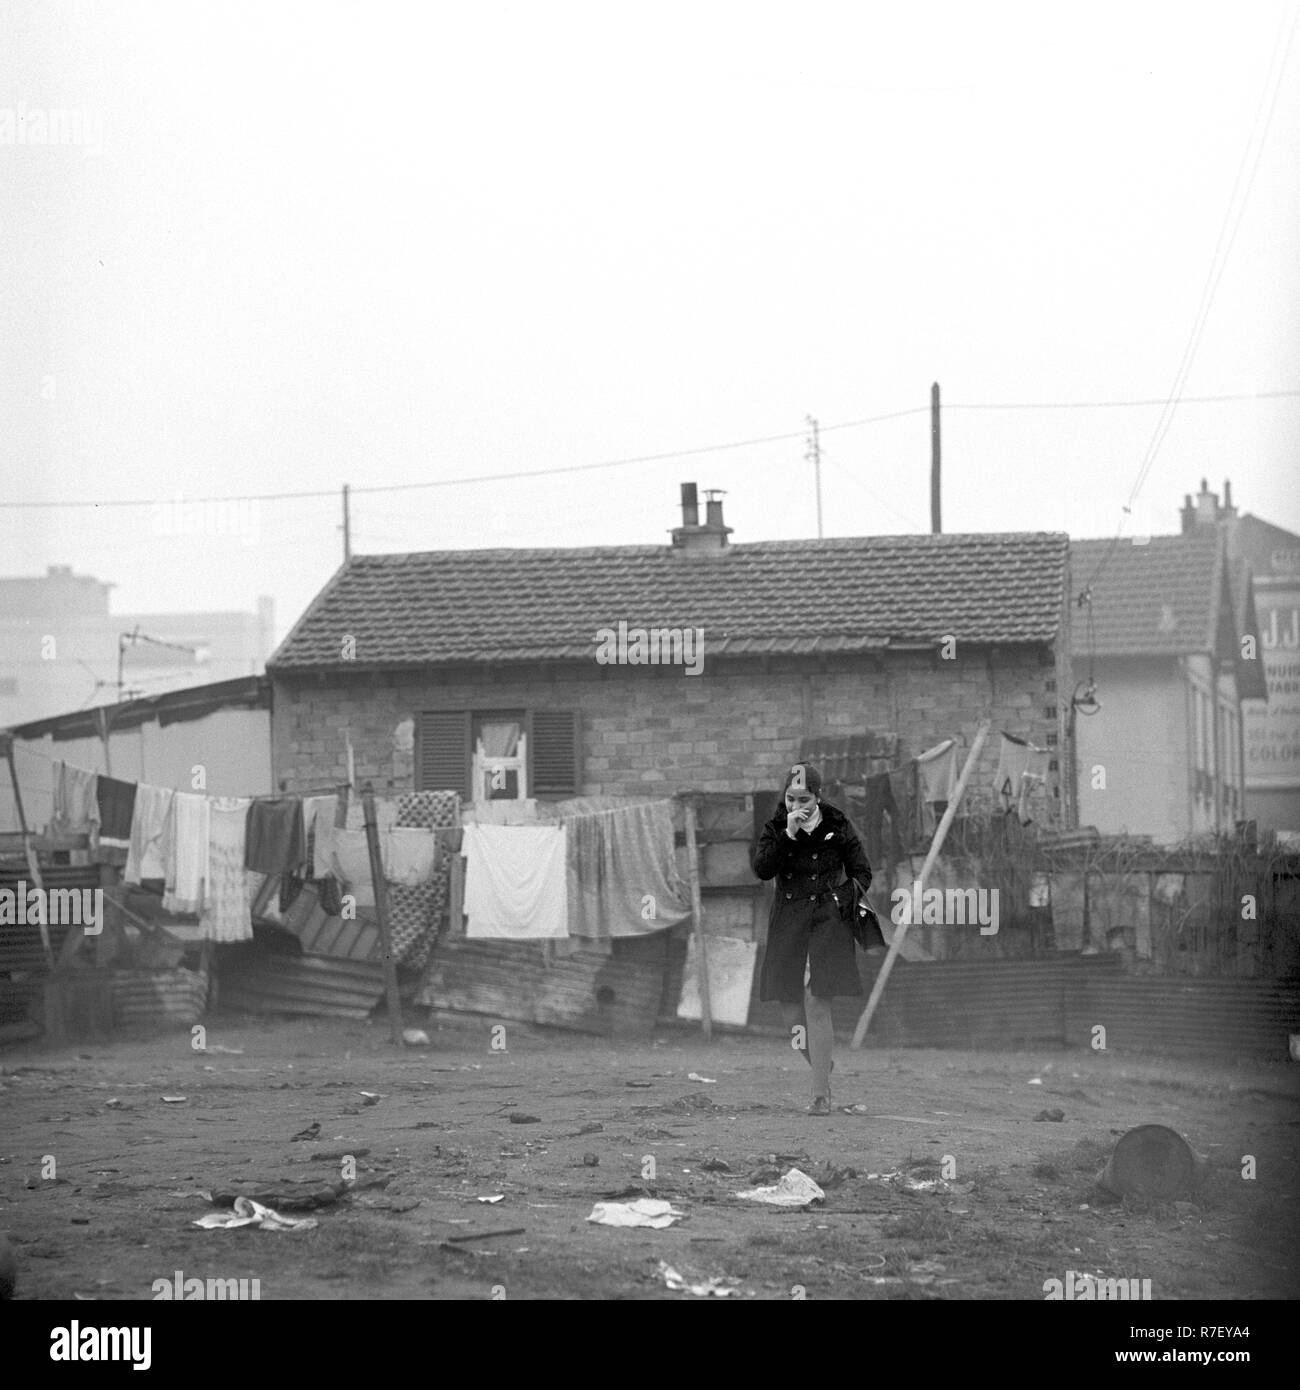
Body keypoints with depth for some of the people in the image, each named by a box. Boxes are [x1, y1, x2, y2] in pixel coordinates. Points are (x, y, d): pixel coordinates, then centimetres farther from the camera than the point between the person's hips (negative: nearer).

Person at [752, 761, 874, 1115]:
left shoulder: (837, 828, -1)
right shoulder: (775, 828, 5)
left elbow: (862, 873, 7)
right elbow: (762, 868, -11)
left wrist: (844, 903, -9)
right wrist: (788, 834, -19)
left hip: (828, 923, -3)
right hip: (788, 924, 3)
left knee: (816, 1005, -13)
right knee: (793, 1012, 4)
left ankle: (821, 1095, -10)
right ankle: (824, 1067, 30)